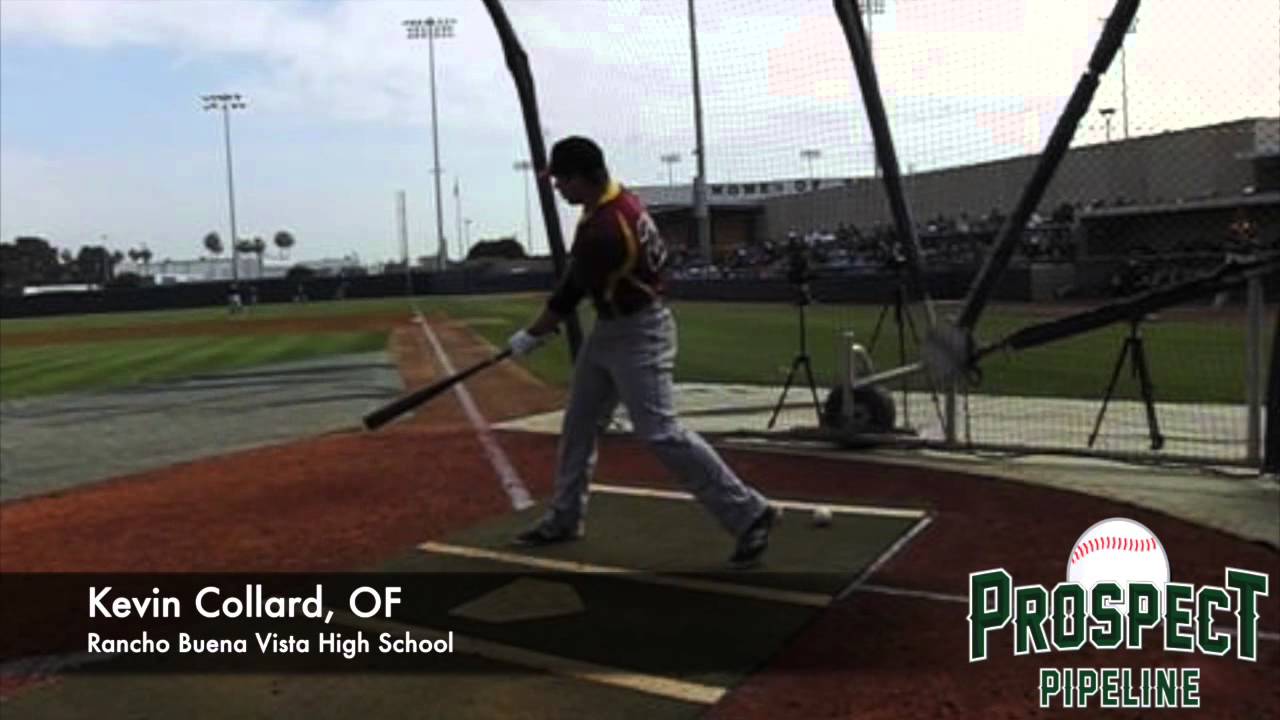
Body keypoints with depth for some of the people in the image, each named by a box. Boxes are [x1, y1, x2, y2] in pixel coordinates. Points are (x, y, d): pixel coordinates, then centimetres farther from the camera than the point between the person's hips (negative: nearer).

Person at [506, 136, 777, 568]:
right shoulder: (619, 199, 1)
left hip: (638, 333, -10)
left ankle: (749, 515, -8)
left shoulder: (603, 231, -28)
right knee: (578, 422, 16)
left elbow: (571, 292, -17)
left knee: (660, 433, -15)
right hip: (609, 328, 11)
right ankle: (565, 518, 29)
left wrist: (532, 336, -3)